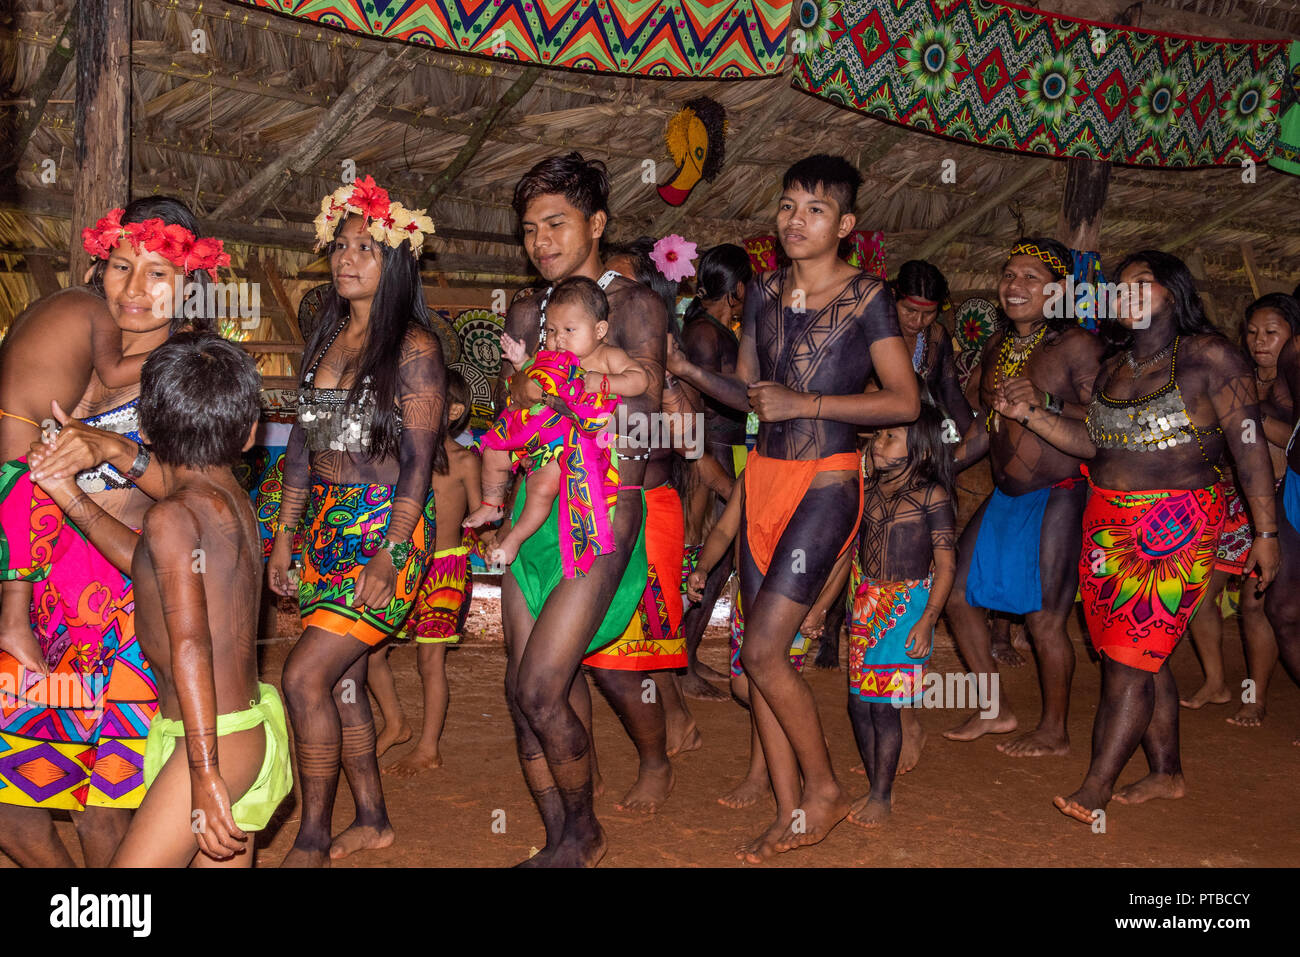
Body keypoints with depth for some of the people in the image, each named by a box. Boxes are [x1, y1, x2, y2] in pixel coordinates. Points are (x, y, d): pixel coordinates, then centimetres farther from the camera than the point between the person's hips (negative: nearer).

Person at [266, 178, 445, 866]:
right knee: (342, 680, 10)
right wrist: (284, 535, 12)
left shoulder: (412, 346, -9)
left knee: (304, 676, -11)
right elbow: (303, 442, 15)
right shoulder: (326, 339, 12)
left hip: (386, 528, -7)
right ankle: (371, 820, 24)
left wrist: (386, 556, -18)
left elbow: (419, 459, -13)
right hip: (327, 525, 7)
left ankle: (312, 843, 2)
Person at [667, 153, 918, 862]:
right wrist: (684, 368, 0)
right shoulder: (763, 293, 12)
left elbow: (905, 401, -9)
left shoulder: (866, 297, -5)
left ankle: (823, 790, 10)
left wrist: (804, 402, -15)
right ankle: (790, 813, 17)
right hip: (764, 476, 6)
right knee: (761, 652, 6)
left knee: (762, 650, -12)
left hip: (826, 482, -6)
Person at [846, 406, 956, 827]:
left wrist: (927, 621, -14)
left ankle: (882, 797, 11)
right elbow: (850, 553, 16)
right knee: (859, 703, 7)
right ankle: (876, 787, 23)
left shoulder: (931, 496, -8)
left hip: (906, 609, -6)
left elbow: (946, 565, -7)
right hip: (866, 604, 6)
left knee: (883, 706, -4)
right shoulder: (868, 492, 7)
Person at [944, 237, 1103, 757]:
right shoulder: (999, 344, 11)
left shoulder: (1077, 345, -11)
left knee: (1045, 619, -5)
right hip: (1004, 496, 8)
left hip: (1056, 498, -8)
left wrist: (1045, 404, -27)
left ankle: (1054, 731, 15)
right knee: (958, 593, 10)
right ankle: (995, 709, 25)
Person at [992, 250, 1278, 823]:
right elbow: (1091, 442, 13)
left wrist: (1265, 532, -8)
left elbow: (1249, 446, -6)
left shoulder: (1208, 357, -6)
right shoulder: (1114, 368, 14)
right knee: (1145, 658, 11)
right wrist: (1032, 414, 1)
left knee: (1128, 660, -8)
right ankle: (1166, 774, 24)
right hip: (1107, 524, 7)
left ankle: (1094, 790, -3)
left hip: (1174, 528, -6)